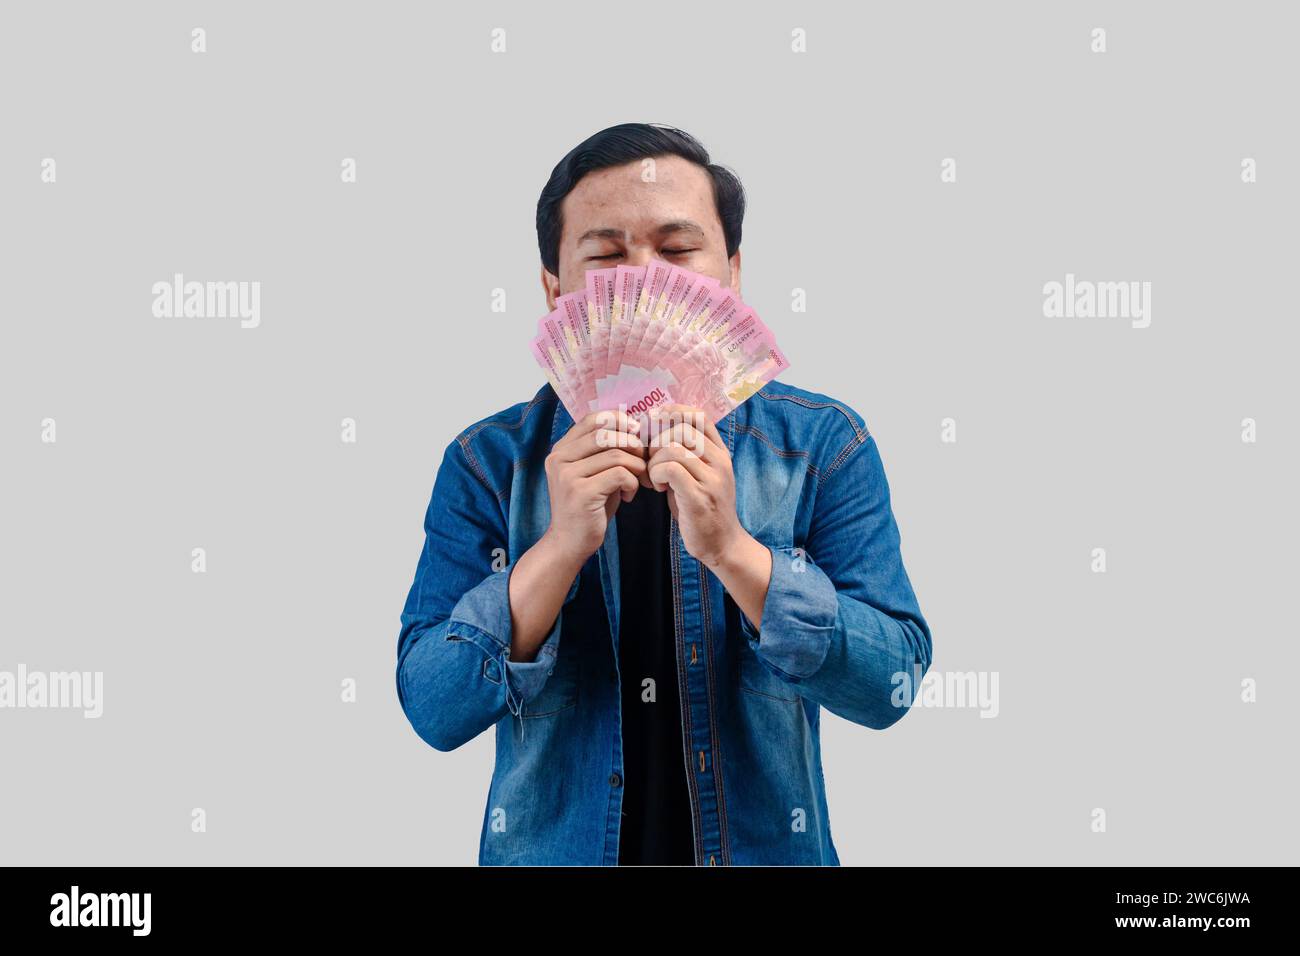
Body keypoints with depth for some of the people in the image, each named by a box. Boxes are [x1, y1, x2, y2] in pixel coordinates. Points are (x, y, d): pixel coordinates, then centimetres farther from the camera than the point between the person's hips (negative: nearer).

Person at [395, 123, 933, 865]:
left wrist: (729, 549, -28)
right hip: (553, 850, 0)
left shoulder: (821, 444, -8)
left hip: (769, 849, 0)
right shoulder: (489, 462, -8)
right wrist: (562, 546, -27)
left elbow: (890, 684, -15)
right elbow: (433, 710, -14)